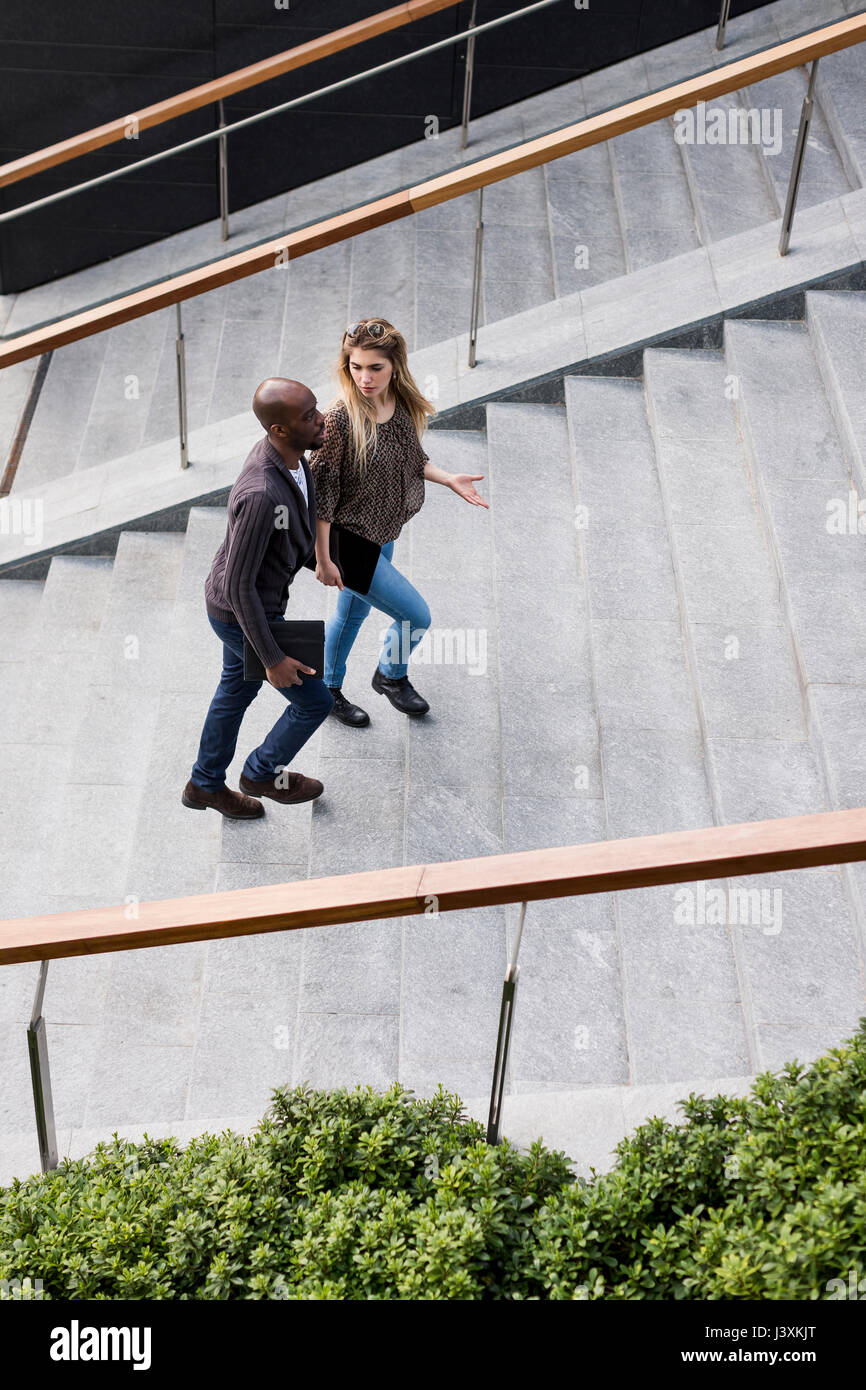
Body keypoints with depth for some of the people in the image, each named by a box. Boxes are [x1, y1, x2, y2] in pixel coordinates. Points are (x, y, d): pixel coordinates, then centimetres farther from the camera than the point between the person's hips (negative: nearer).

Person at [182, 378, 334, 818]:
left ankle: (206, 785, 49)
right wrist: (272, 659, -24)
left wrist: (318, 560, 21)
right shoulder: (260, 495, -40)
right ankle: (264, 773, 38)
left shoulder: (285, 451, -12)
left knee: (238, 688, 27)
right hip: (241, 616, -9)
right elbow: (238, 586, -31)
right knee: (314, 701, 10)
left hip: (254, 595, 9)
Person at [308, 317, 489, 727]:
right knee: (416, 616, 3)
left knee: (352, 611, 26)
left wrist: (448, 479, -3)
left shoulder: (403, 405, -9)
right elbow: (321, 493, -23)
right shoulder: (339, 420, -30)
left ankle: (328, 690, 49)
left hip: (383, 533, 7)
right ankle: (391, 676, 35)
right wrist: (323, 559, -19)